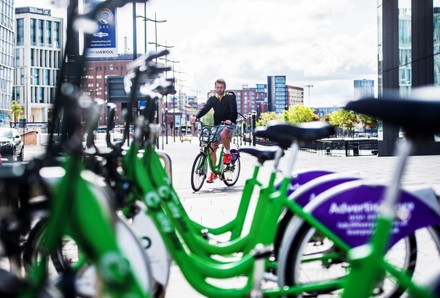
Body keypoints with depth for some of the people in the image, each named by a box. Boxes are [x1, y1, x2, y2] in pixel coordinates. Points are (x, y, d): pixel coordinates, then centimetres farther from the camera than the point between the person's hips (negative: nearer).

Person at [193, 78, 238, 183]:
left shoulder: (230, 96, -1)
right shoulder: (212, 99, 10)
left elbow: (233, 109, -14)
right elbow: (205, 108, -3)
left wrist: (230, 120, -33)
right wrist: (196, 117, -22)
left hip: (230, 124, -4)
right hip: (217, 125, 5)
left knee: (223, 135, -38)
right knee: (212, 149, -3)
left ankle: (228, 154, -12)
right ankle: (213, 173, 9)